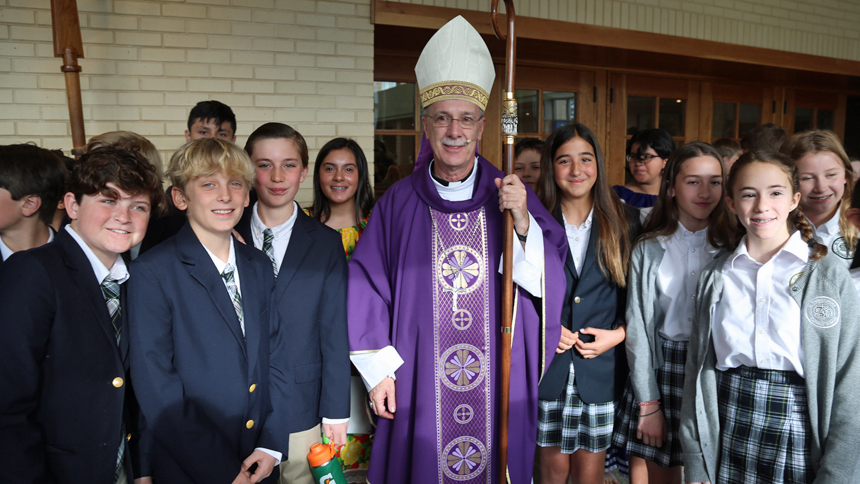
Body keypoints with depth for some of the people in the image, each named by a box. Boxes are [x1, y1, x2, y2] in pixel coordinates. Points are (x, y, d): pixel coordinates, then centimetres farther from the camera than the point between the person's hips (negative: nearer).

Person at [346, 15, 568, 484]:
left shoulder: (511, 196, -1)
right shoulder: (398, 203, -3)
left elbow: (548, 278, -4)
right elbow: (367, 288, -1)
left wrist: (522, 222, -20)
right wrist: (378, 370, -4)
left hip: (499, 384, 1)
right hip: (419, 384, 0)